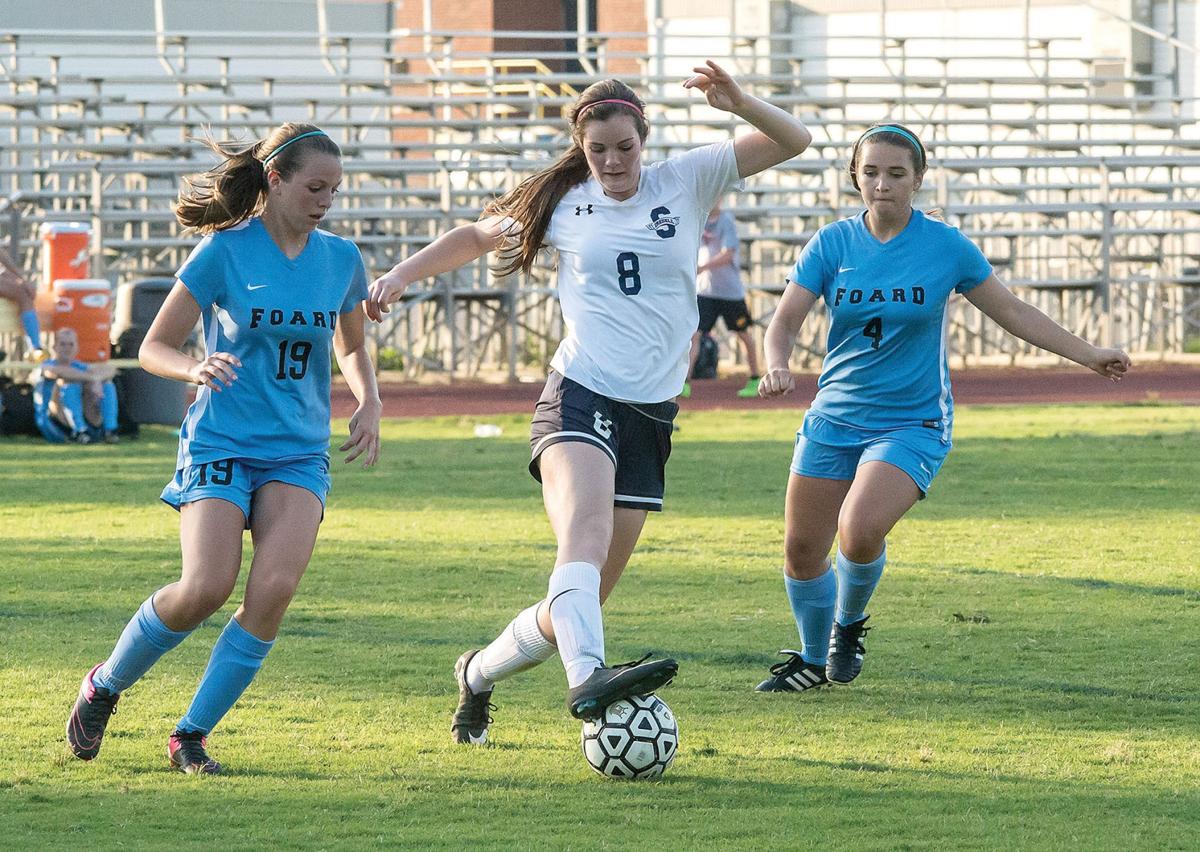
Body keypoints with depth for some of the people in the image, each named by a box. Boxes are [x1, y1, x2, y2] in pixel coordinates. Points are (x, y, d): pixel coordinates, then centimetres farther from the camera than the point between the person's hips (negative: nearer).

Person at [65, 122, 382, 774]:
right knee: (207, 588, -21)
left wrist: (368, 403, 4)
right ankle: (105, 685, 9)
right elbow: (154, 347, -4)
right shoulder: (224, 252, -7)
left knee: (274, 588, -19)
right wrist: (196, 369, -25)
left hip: (299, 453, 4)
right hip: (220, 444, -4)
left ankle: (192, 735, -5)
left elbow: (352, 349, 24)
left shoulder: (341, 259, 7)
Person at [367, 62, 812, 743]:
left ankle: (479, 674, 32)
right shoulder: (564, 203, 8)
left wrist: (737, 101, -17)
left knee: (579, 602, 6)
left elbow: (793, 141, 2)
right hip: (579, 399, -3)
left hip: (651, 415, 3)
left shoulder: (687, 182, 7)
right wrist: (403, 274, 14)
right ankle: (590, 677, -55)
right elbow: (478, 236, 26)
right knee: (587, 535, -33)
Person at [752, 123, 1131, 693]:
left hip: (912, 422, -3)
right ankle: (812, 659, 29)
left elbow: (1013, 312, 6)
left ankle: (849, 623, 6)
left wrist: (1088, 355, 6)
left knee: (859, 530, -26)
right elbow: (785, 321, -4)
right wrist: (776, 367, -26)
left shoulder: (946, 247, -5)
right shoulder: (832, 244, -2)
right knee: (801, 549, 3)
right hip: (834, 418, 3)